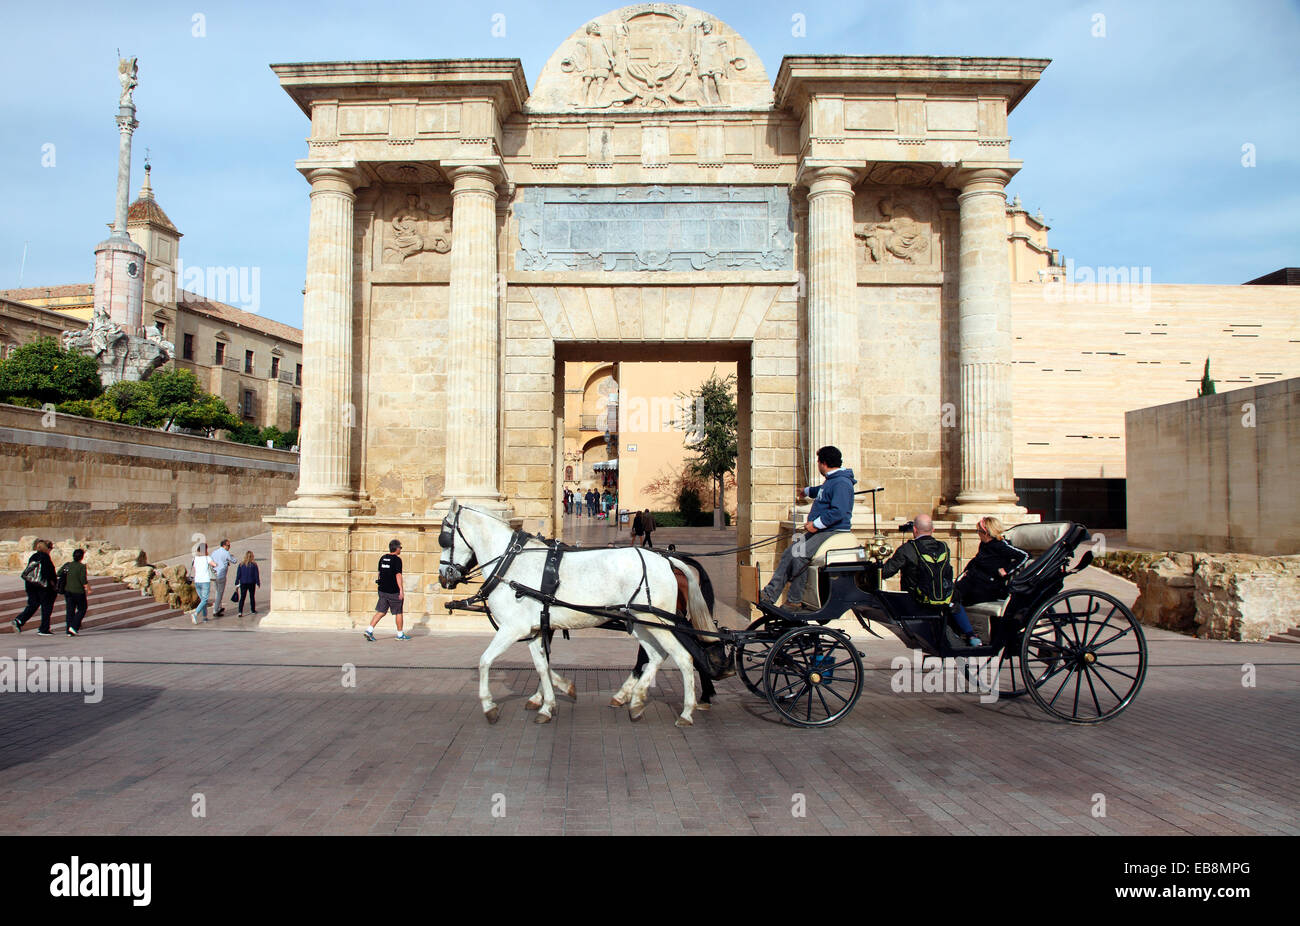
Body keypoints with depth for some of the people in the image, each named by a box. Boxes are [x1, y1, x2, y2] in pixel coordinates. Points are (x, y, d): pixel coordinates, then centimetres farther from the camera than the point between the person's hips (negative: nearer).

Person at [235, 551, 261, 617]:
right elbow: (257, 575, -2)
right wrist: (258, 583, 5)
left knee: (242, 597, 0)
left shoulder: (241, 564, -2)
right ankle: (253, 610, 22)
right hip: (252, 583, 0)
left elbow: (238, 575, 2)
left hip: (243, 583, 1)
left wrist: (237, 583, 8)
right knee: (252, 597, 12)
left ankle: (240, 611, -12)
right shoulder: (254, 565, -5)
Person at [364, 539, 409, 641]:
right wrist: (401, 590, -19)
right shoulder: (397, 559, -13)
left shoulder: (383, 558, 10)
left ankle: (369, 630, -5)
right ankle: (400, 634, 15)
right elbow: (398, 575, -18)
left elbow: (380, 573, 17)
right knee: (398, 613, 7)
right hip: (394, 591, -6)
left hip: (382, 590, 6)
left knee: (380, 612, 8)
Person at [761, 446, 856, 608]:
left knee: (800, 555, -25)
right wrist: (807, 491, 63)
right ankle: (770, 594, 0)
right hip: (819, 530, 10)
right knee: (788, 553, 1)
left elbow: (838, 512, -27)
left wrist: (816, 524, -21)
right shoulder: (830, 481, 18)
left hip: (833, 532, -10)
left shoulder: (841, 483, -15)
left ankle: (794, 601, -15)